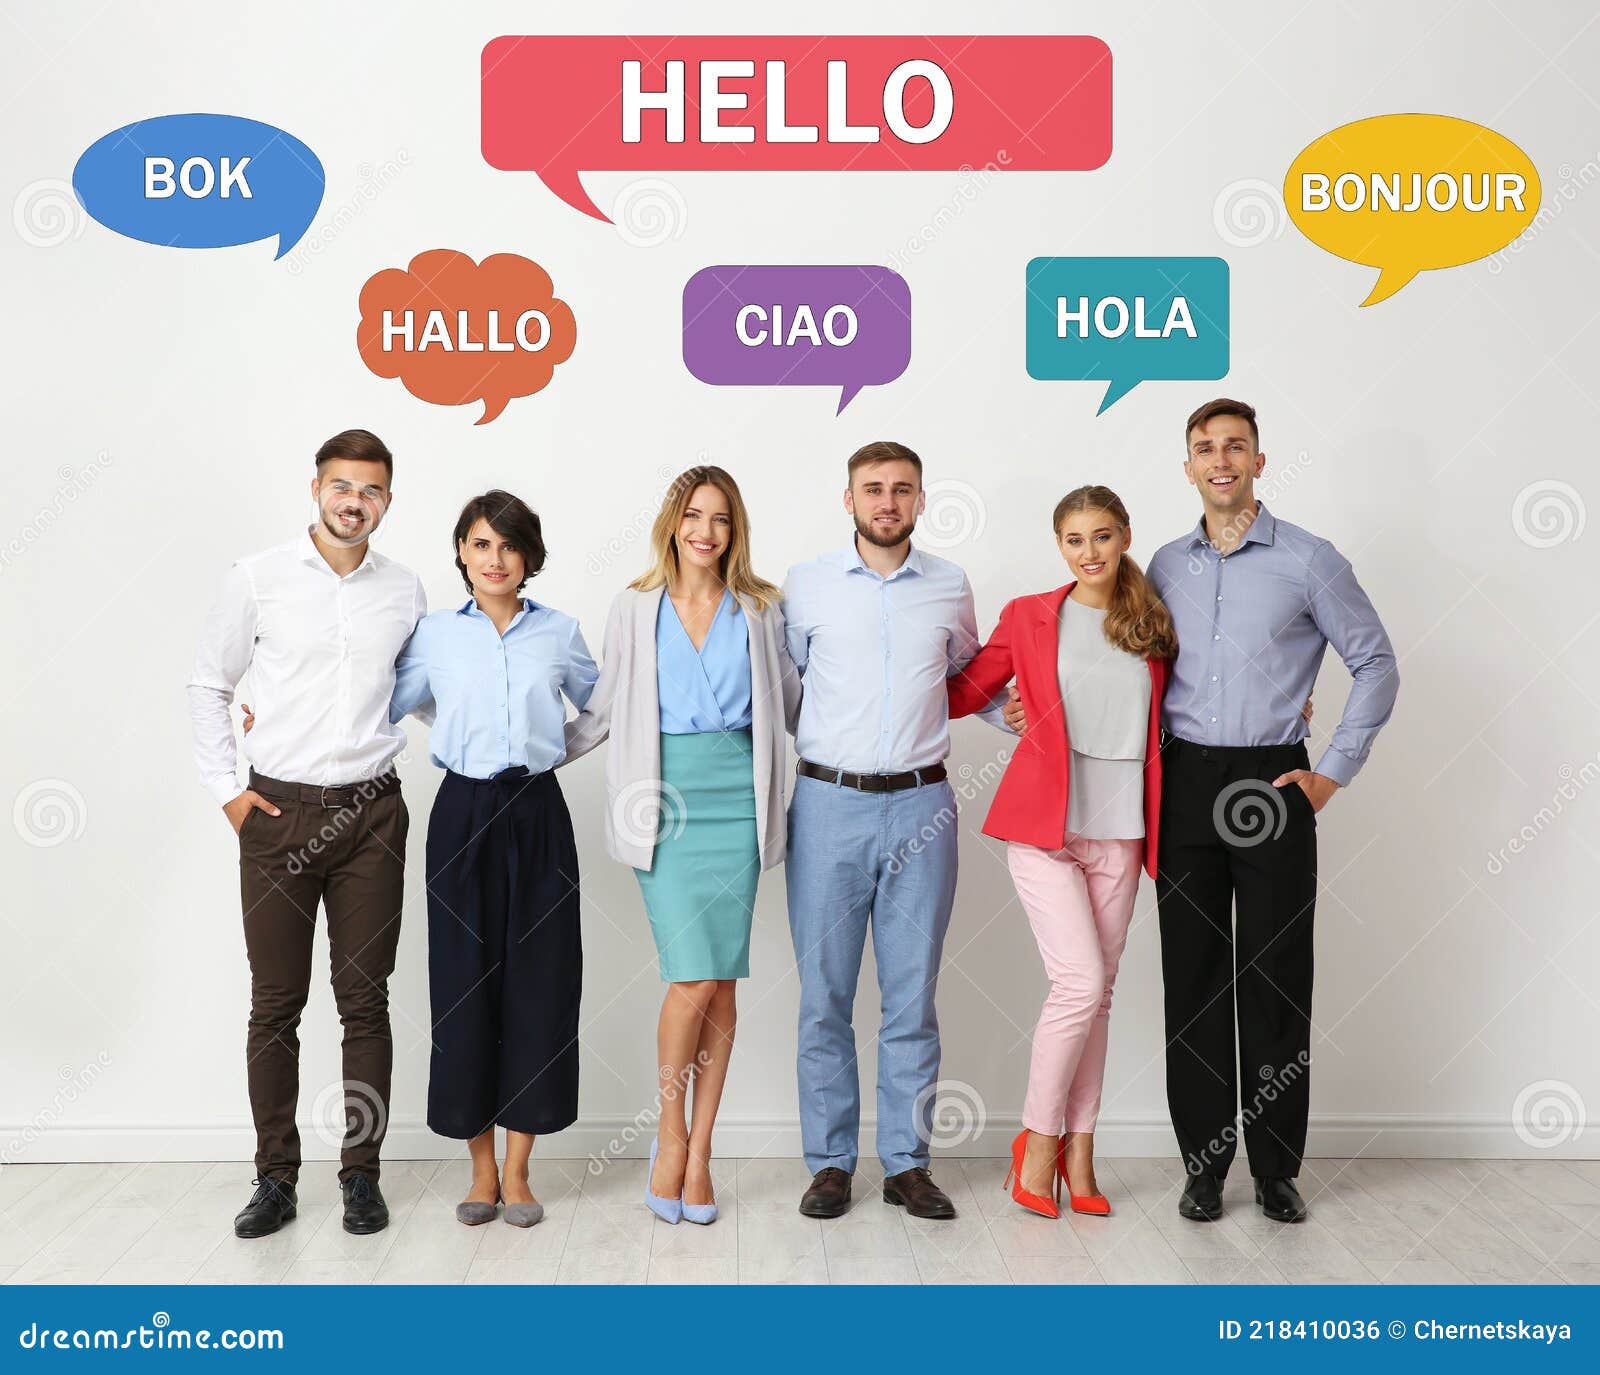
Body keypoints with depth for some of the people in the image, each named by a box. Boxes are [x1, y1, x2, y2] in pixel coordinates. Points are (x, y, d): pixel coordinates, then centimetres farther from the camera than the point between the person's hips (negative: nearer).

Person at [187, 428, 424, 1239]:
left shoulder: (405, 592, 6)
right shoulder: (257, 579, 1)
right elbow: (208, 685, 7)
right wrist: (225, 788, 1)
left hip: (371, 814, 1)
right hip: (277, 812, -1)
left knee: (366, 1001, 5)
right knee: (275, 1004, 5)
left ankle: (361, 1174, 16)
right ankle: (275, 1178, 18)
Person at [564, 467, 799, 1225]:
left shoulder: (760, 609, 9)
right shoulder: (635, 608, 8)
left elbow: (792, 701, 17)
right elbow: (603, 710, 13)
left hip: (736, 799, 1)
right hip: (664, 799, -1)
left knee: (721, 982, 2)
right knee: (693, 978, -9)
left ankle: (699, 1151, 15)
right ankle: (670, 1134, 14)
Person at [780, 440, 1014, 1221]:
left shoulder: (950, 588, 8)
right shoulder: (806, 586, 3)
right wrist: (797, 751, 2)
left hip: (921, 806, 1)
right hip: (829, 803, -1)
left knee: (912, 996, 7)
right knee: (825, 995, 4)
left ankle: (906, 1163, 19)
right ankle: (830, 1163, 17)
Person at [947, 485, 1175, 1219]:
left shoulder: (1154, 627, 8)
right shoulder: (1028, 616, 3)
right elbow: (963, 692, 9)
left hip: (1118, 830, 3)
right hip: (1043, 825, -3)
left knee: (1097, 991, 8)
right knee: (1081, 982, -10)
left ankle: (1079, 1148, 21)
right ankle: (1038, 1141, 9)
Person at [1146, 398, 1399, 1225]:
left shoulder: (1308, 561, -1)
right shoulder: (1166, 567, 10)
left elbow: (1376, 665, 2)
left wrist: (1333, 772, -3)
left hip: (1273, 785, -3)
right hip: (1185, 784, 3)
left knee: (1276, 980, 3)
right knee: (1193, 978, 6)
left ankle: (1277, 1170, 17)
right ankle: (1203, 1163, 17)